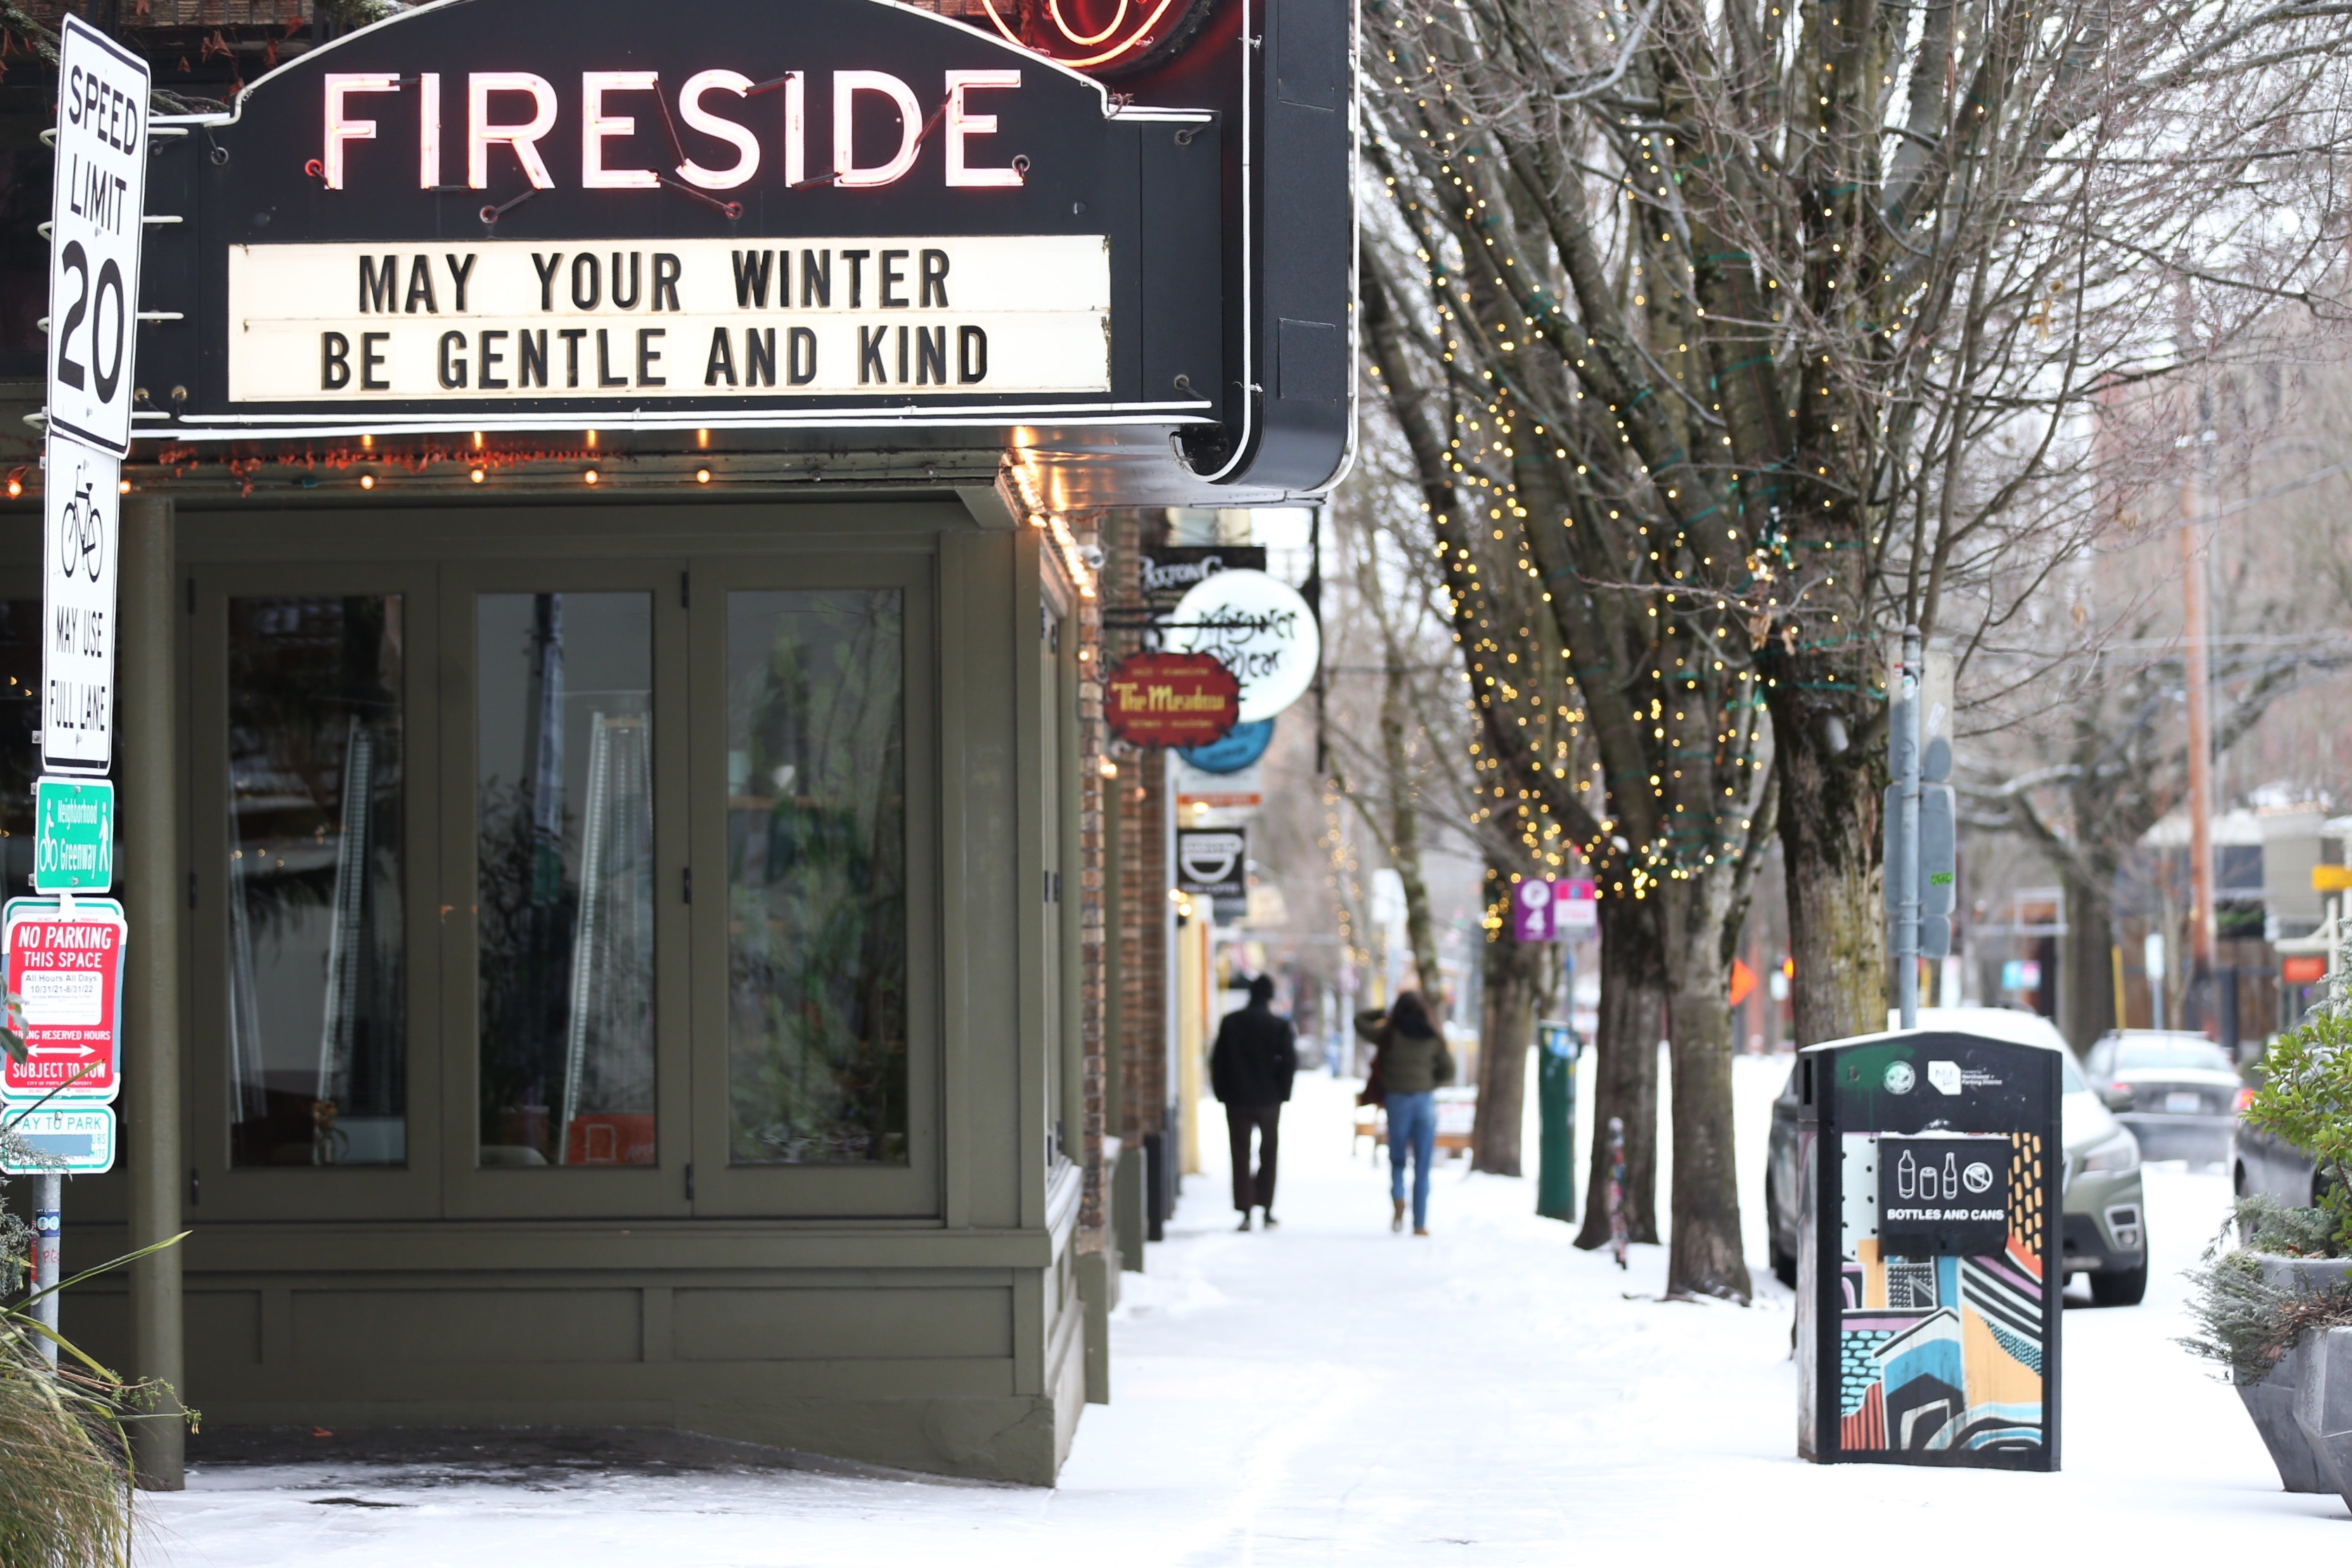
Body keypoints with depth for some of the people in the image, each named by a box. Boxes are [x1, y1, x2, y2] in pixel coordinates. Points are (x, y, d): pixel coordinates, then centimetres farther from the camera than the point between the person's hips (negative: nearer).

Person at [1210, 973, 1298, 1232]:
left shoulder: (1230, 1022, 0)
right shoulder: (1280, 1025, -5)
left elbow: (1217, 1062, 1)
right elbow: (1289, 1063, -7)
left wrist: (1222, 1093, 7)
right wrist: (1282, 1093, 4)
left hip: (1236, 1100, 1)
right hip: (1269, 1100, -1)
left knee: (1241, 1155, 4)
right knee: (1268, 1155, 10)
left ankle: (1245, 1211, -3)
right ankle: (1266, 1210, 8)